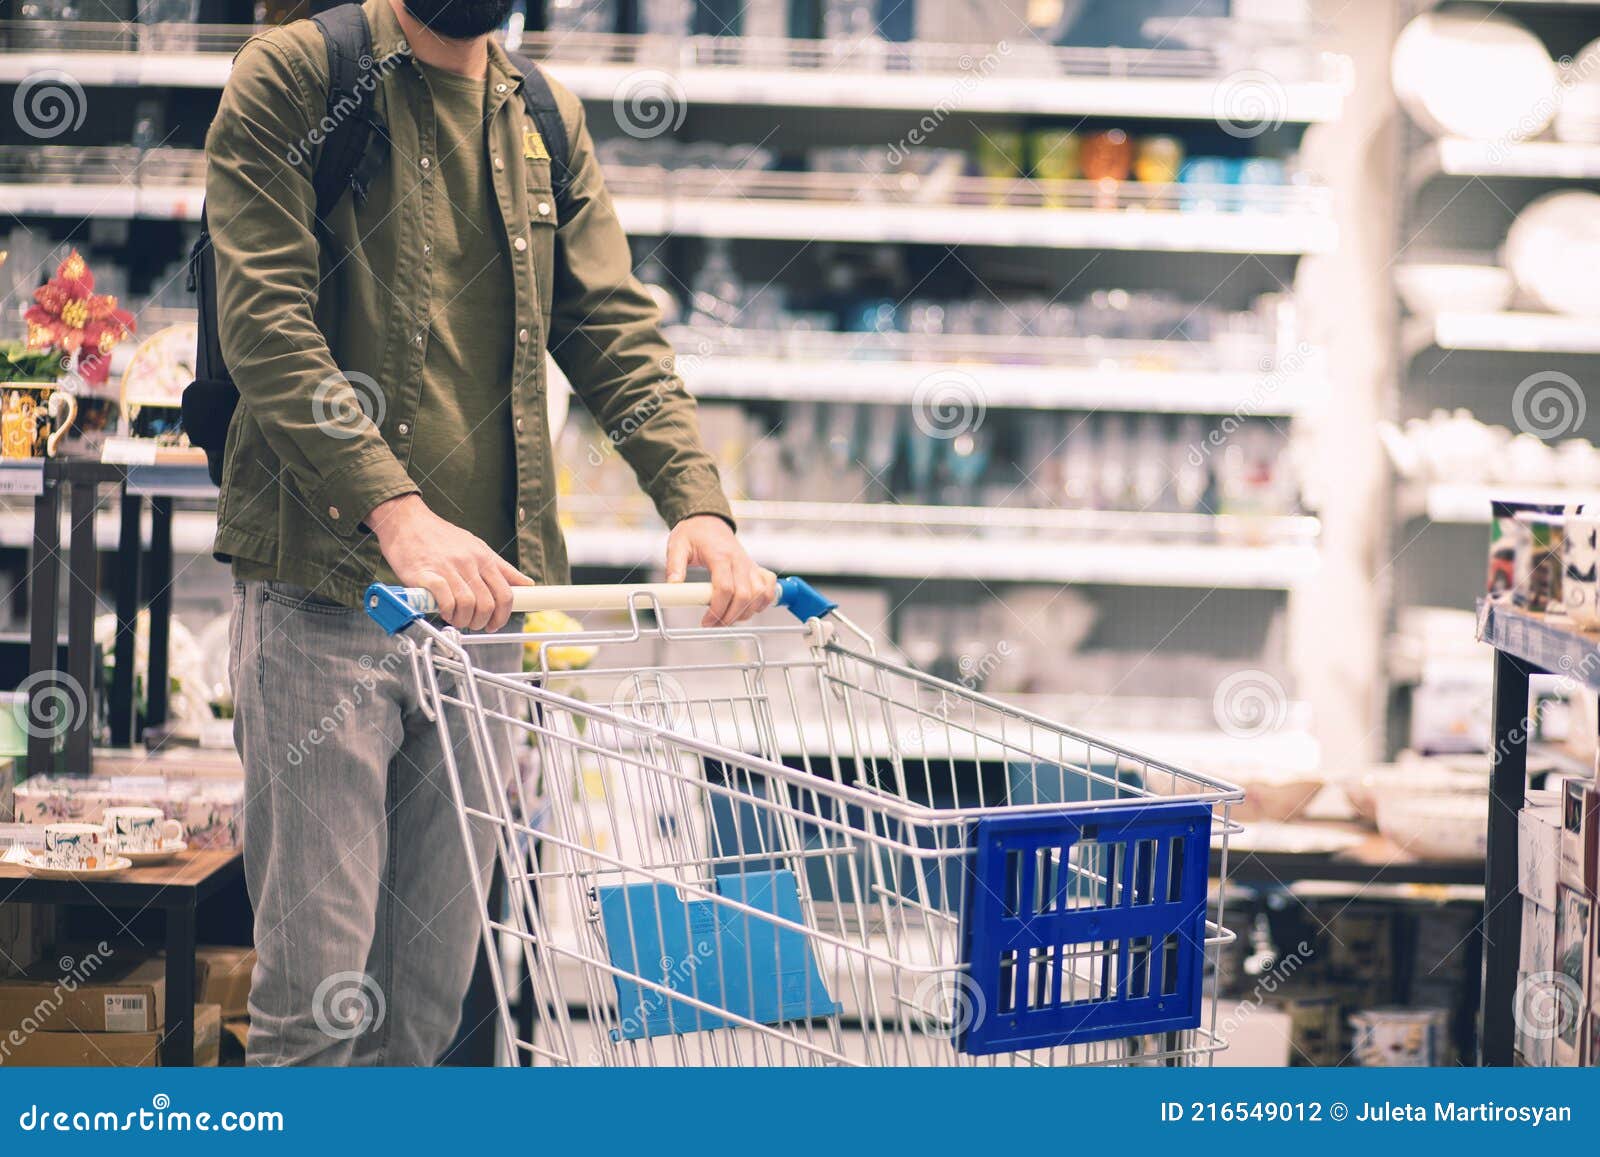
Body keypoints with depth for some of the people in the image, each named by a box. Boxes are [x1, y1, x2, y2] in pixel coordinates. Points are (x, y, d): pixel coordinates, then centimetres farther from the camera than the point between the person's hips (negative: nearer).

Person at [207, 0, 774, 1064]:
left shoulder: (546, 123, 15)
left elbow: (614, 328, 9)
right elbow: (264, 319, -13)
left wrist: (697, 500, -10)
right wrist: (395, 510, -26)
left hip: (483, 595, 5)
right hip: (325, 586, -5)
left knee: (434, 989, 9)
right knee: (316, 984, -5)